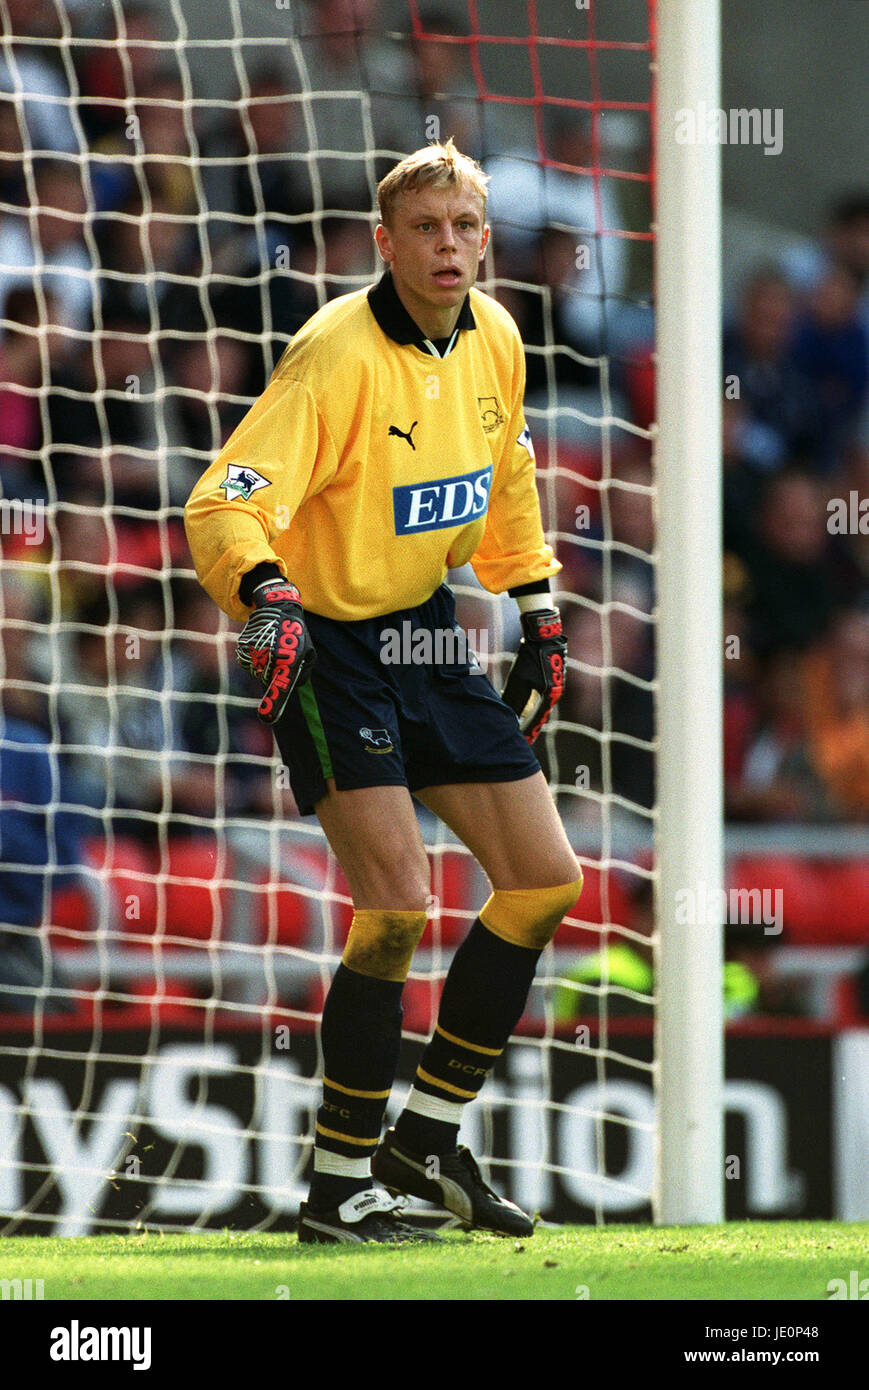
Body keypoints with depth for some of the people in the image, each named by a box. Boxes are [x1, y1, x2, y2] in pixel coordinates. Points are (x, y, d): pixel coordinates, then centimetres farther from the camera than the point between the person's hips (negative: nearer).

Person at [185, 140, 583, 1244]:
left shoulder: (493, 341, 1)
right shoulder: (340, 354, -22)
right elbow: (224, 502, -30)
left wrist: (537, 616, 19)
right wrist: (265, 595, -48)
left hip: (424, 632, 8)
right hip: (326, 644, -8)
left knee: (544, 880, 6)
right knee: (397, 905, -18)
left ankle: (427, 1136, 18)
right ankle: (339, 1185, -6)